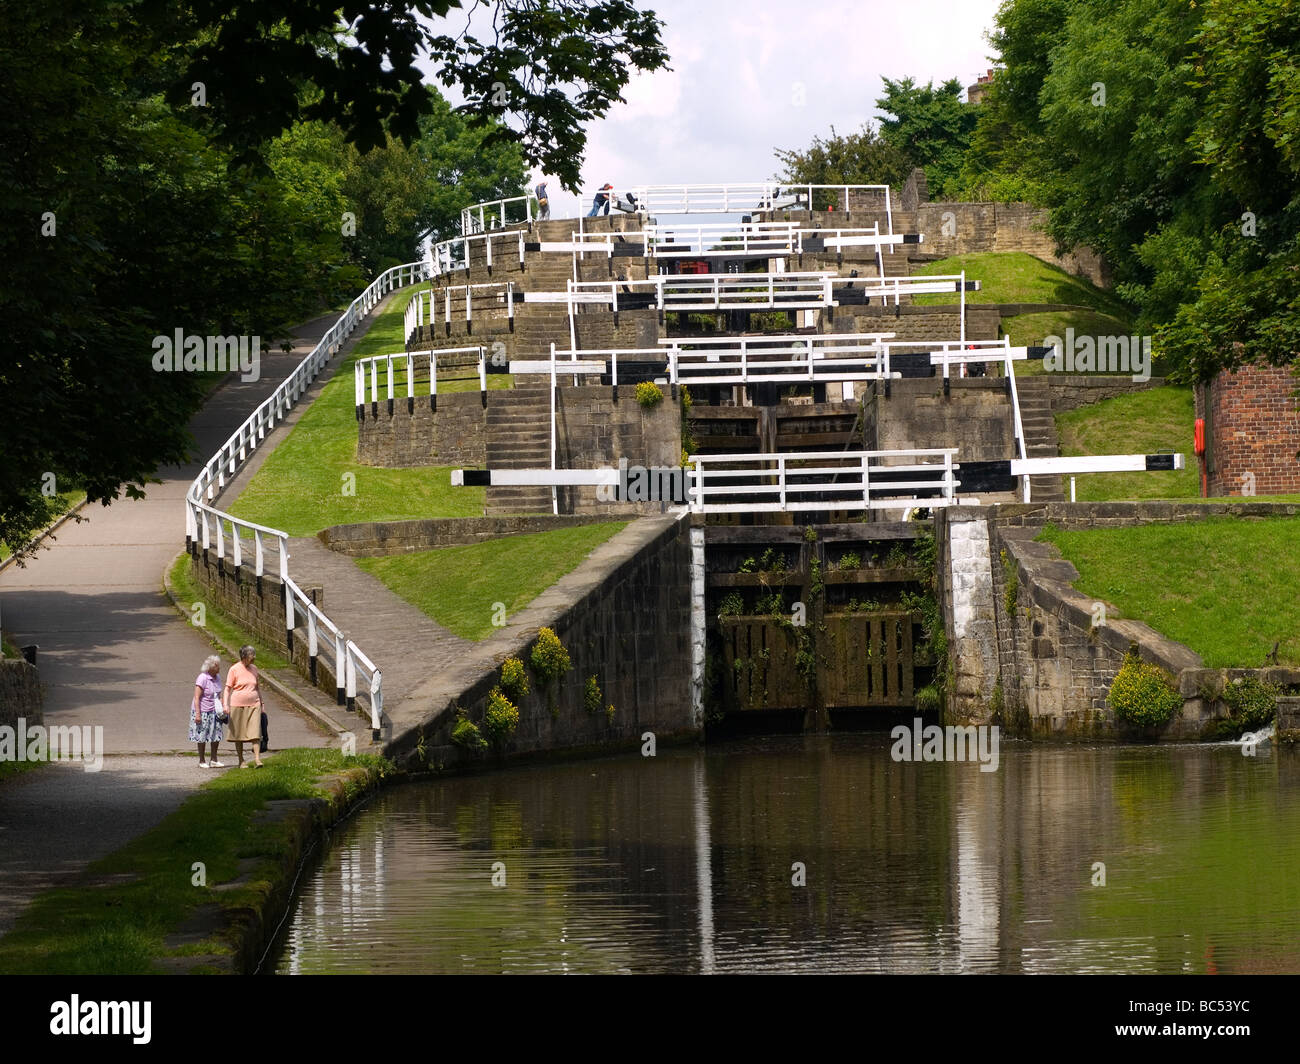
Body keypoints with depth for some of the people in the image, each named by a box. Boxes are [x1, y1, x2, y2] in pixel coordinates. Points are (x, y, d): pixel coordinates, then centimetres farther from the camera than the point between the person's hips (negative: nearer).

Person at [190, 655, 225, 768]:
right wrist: (197, 714, -21)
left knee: (217, 735, 5)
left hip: (214, 712, 7)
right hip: (203, 712, -7)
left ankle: (213, 760, 16)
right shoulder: (202, 678, -15)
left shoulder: (216, 679, 9)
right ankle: (202, 761, 12)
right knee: (202, 737, 2)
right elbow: (197, 698, -17)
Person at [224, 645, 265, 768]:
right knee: (238, 734, 4)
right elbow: (228, 688, -4)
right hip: (238, 705, -3)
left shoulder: (254, 669, 10)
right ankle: (241, 761, 13)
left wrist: (261, 703, 22)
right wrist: (226, 705, -14)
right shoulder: (234, 669, -4)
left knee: (255, 732, -8)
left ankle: (257, 759, -13)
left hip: (253, 705, 3)